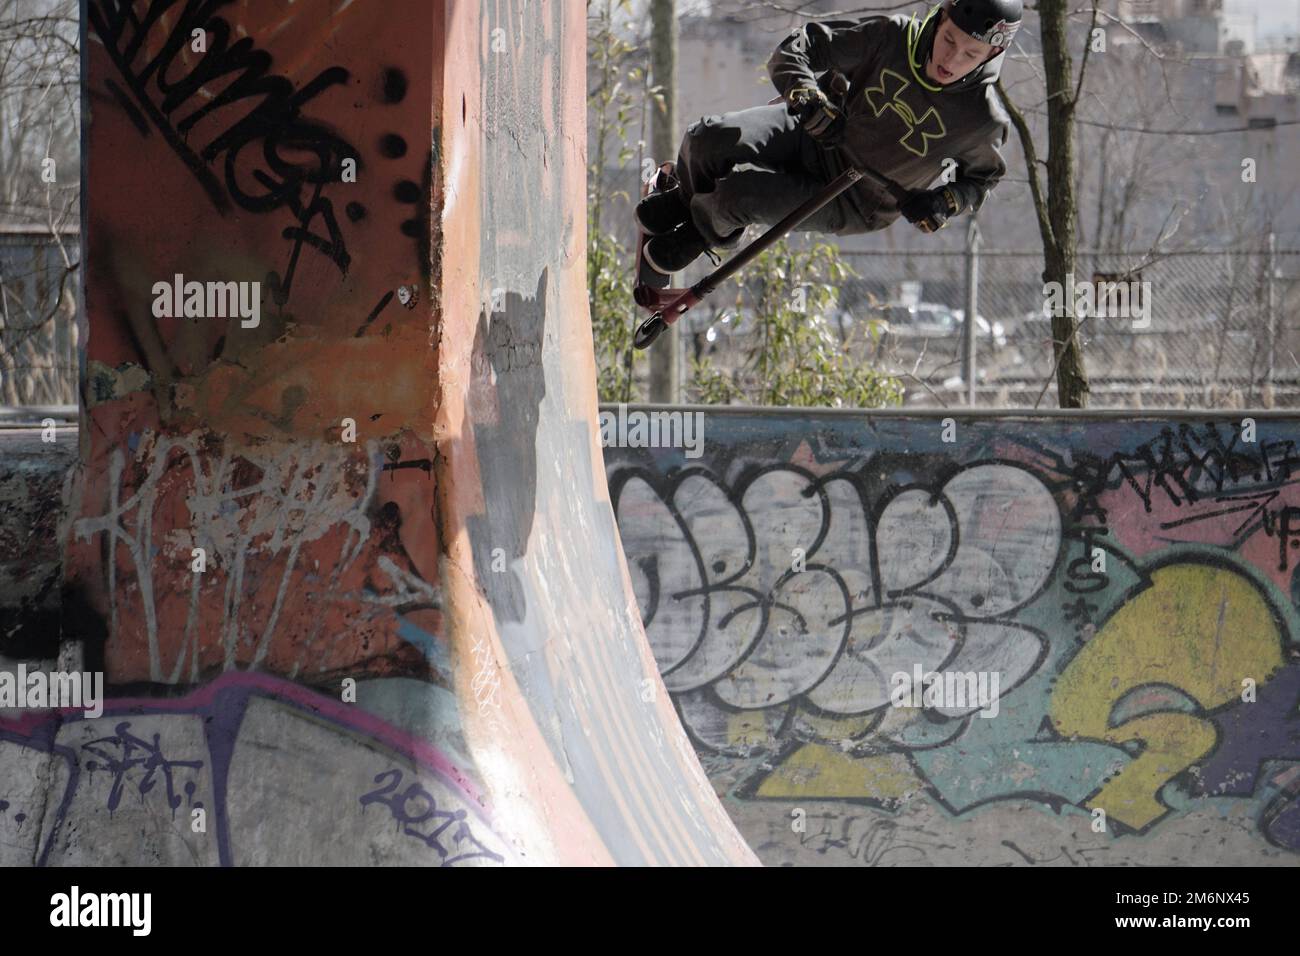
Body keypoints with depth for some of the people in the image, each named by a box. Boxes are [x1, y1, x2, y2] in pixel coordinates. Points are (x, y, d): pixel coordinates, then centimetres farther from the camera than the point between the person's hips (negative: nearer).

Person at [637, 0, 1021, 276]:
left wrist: (945, 202, -19)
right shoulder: (895, 37, -18)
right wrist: (806, 96, -31)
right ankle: (688, 198, 17)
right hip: (813, 141, 3)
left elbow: (982, 176, 2)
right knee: (707, 139, -21)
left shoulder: (982, 119, -22)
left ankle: (707, 229, 11)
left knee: (739, 192, -27)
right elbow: (796, 49, -10)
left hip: (851, 207, -3)